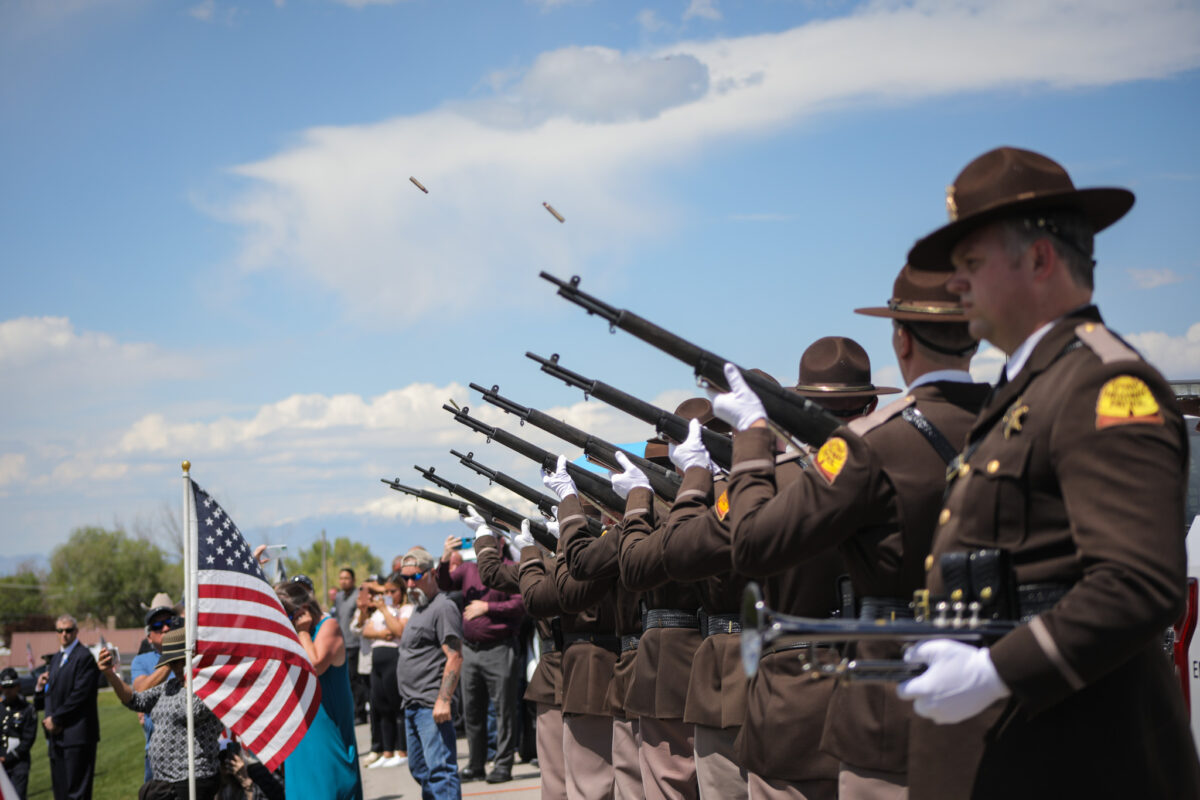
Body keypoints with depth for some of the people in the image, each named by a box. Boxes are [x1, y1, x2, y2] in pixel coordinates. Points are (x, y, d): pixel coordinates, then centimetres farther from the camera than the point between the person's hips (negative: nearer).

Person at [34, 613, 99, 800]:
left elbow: (80, 696, -15)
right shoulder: (56, 658, 19)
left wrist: (55, 719, -11)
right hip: (57, 736, 9)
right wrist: (40, 688, 1)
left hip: (76, 734, -9)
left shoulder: (85, 657, -9)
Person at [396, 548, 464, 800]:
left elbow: (455, 657, -19)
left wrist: (443, 701, -25)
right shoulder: (418, 608, 19)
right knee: (419, 769, 16)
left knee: (440, 768, -13)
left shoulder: (443, 607, -11)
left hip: (432, 706, -10)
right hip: (412, 704, 10)